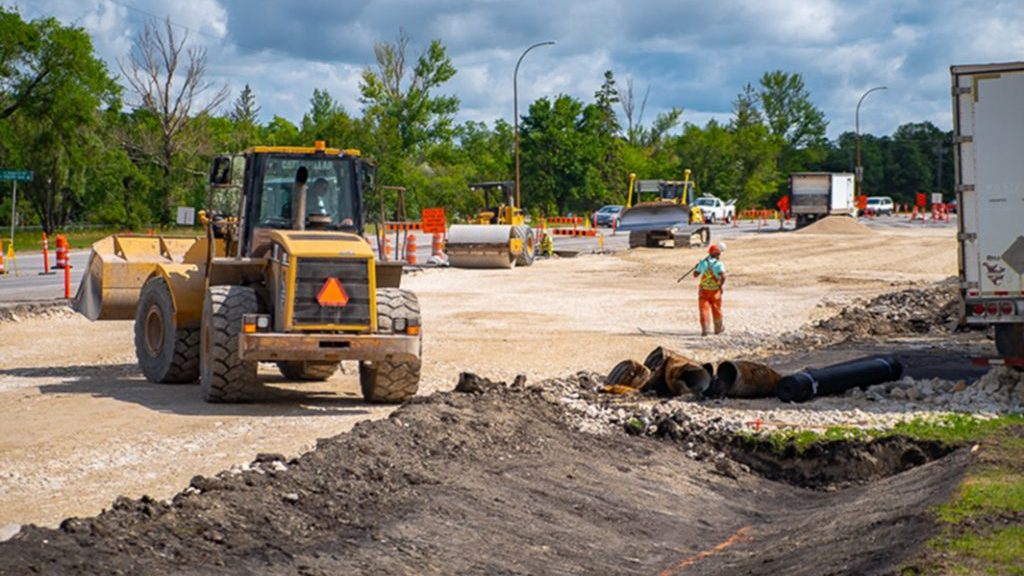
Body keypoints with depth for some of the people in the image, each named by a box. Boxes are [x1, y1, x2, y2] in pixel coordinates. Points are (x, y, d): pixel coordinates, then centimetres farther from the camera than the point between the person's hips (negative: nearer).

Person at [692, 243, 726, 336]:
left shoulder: (703, 263, 0)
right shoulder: (719, 264, -10)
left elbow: (695, 275, 7)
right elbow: (723, 276, -24)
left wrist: (697, 267, 25)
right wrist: (721, 285, -9)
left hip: (703, 290, 1)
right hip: (715, 290, -1)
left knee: (704, 309, -1)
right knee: (716, 309, 15)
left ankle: (704, 329, -18)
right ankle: (718, 328, 31)